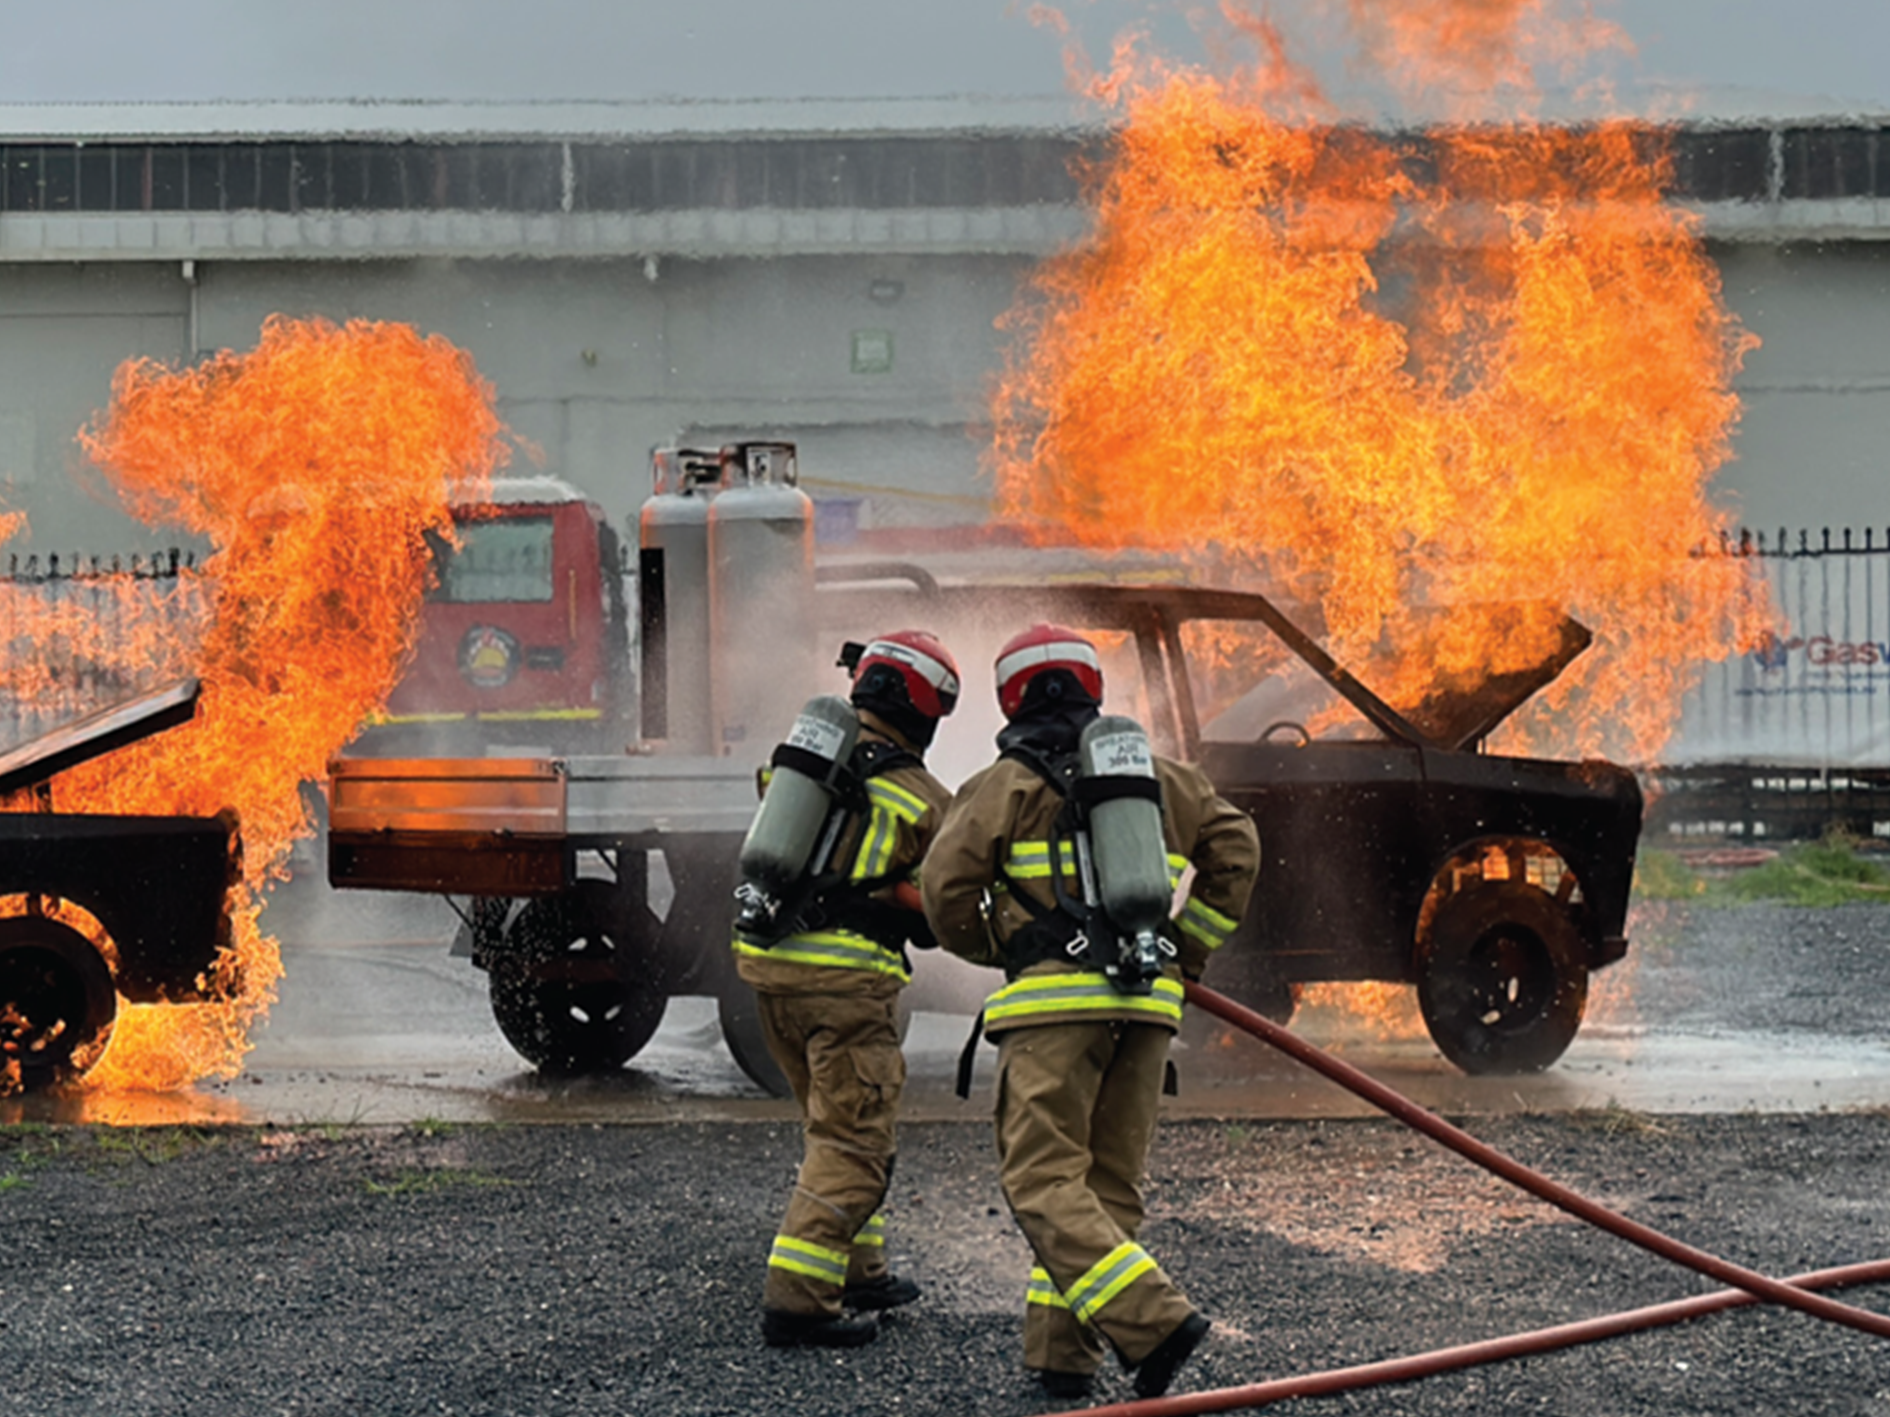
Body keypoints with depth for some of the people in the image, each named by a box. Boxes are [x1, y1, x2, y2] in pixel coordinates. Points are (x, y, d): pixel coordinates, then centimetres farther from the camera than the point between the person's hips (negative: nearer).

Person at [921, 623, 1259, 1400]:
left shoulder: (1006, 783, 4)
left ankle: (1152, 1320, -23)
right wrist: (1187, 949, 20)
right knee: (1109, 1183, 10)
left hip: (1056, 998, -5)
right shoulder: (1160, 776, 19)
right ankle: (1061, 1353, 6)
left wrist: (1001, 944, 18)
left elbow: (948, 890, -1)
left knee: (1045, 1180, -8)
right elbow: (1235, 847, 14)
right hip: (1147, 1001, 5)